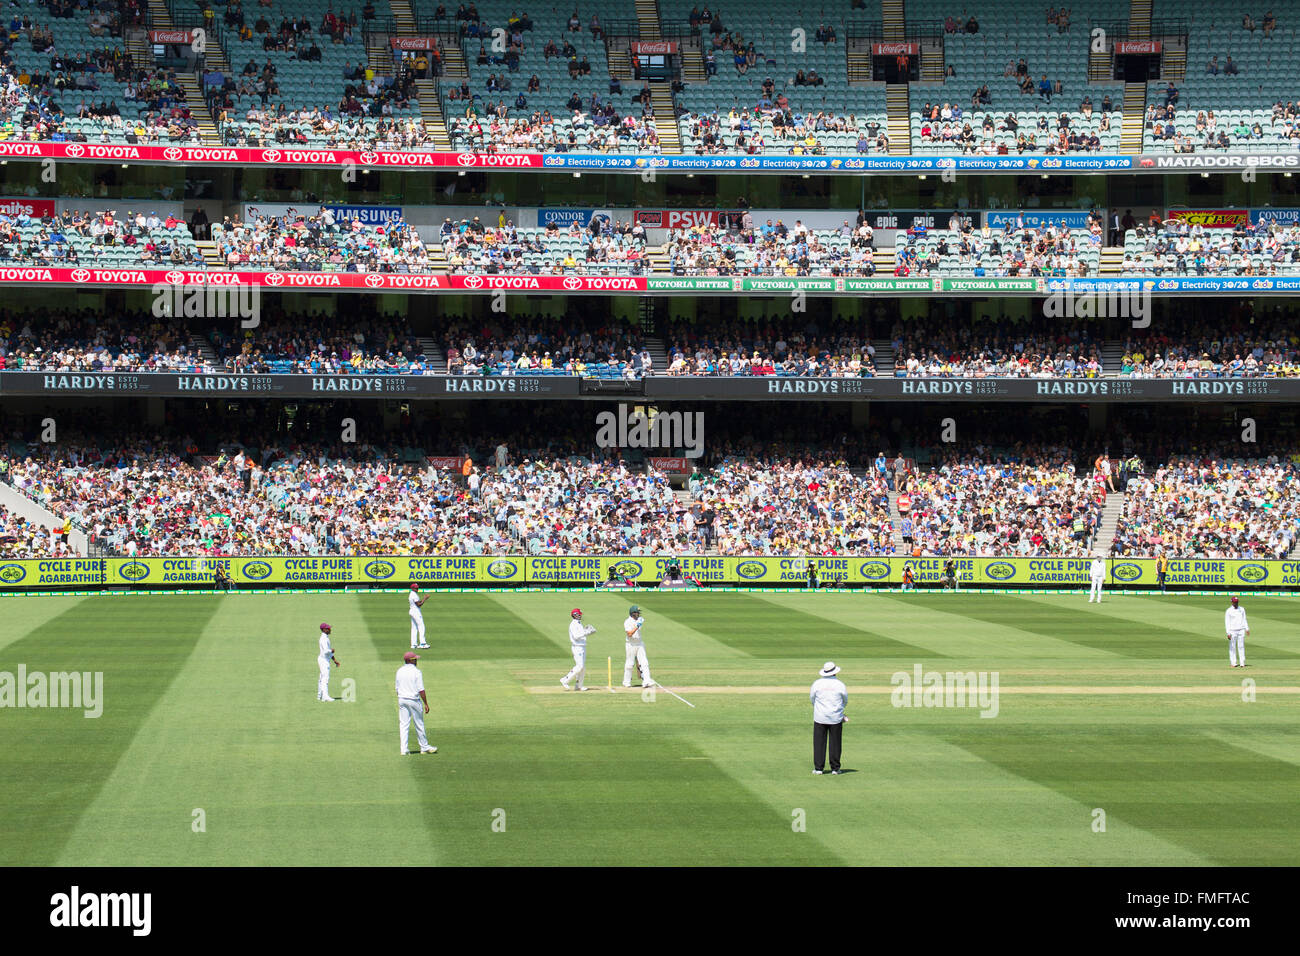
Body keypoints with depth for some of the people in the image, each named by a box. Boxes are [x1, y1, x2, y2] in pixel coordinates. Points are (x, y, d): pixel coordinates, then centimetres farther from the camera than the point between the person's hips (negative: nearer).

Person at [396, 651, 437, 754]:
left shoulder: (400, 671, 5)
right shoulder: (416, 671, -12)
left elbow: (397, 689, 9)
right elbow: (421, 690, -14)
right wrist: (426, 704, -8)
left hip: (402, 699, 4)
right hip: (414, 700, -4)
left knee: (403, 725, 5)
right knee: (419, 724, 8)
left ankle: (403, 749, 0)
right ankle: (424, 747, 19)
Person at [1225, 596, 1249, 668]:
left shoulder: (1242, 609, 8)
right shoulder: (1228, 611, -4)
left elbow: (1244, 620, 15)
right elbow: (1227, 622, -5)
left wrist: (1247, 629, 5)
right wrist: (1228, 633, -12)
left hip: (1241, 631, 3)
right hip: (1232, 631, -3)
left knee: (1241, 647, 0)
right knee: (1232, 647, 0)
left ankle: (1242, 663, 0)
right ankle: (1233, 663, 4)